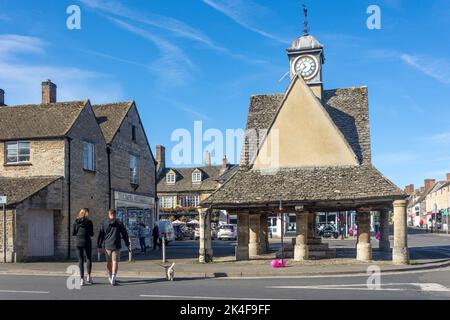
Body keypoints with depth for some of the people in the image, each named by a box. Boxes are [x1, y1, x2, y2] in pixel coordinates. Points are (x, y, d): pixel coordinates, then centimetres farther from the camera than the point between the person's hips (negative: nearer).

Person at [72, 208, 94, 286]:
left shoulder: (76, 222, 2)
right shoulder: (89, 222, -6)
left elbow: (73, 233, 3)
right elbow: (91, 234, -6)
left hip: (78, 242, 2)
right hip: (87, 241, -2)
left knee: (80, 260, 6)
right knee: (89, 258, 14)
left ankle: (82, 279, 2)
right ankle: (89, 276, 3)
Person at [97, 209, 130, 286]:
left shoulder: (104, 224, 3)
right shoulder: (119, 223, 1)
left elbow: (100, 236, 4)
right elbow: (125, 234, 4)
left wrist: (99, 246, 11)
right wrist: (128, 245, 11)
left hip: (107, 246, 2)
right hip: (116, 245, -2)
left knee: (109, 262, 15)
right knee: (115, 262, -3)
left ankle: (110, 276, 31)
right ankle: (113, 278, -14)